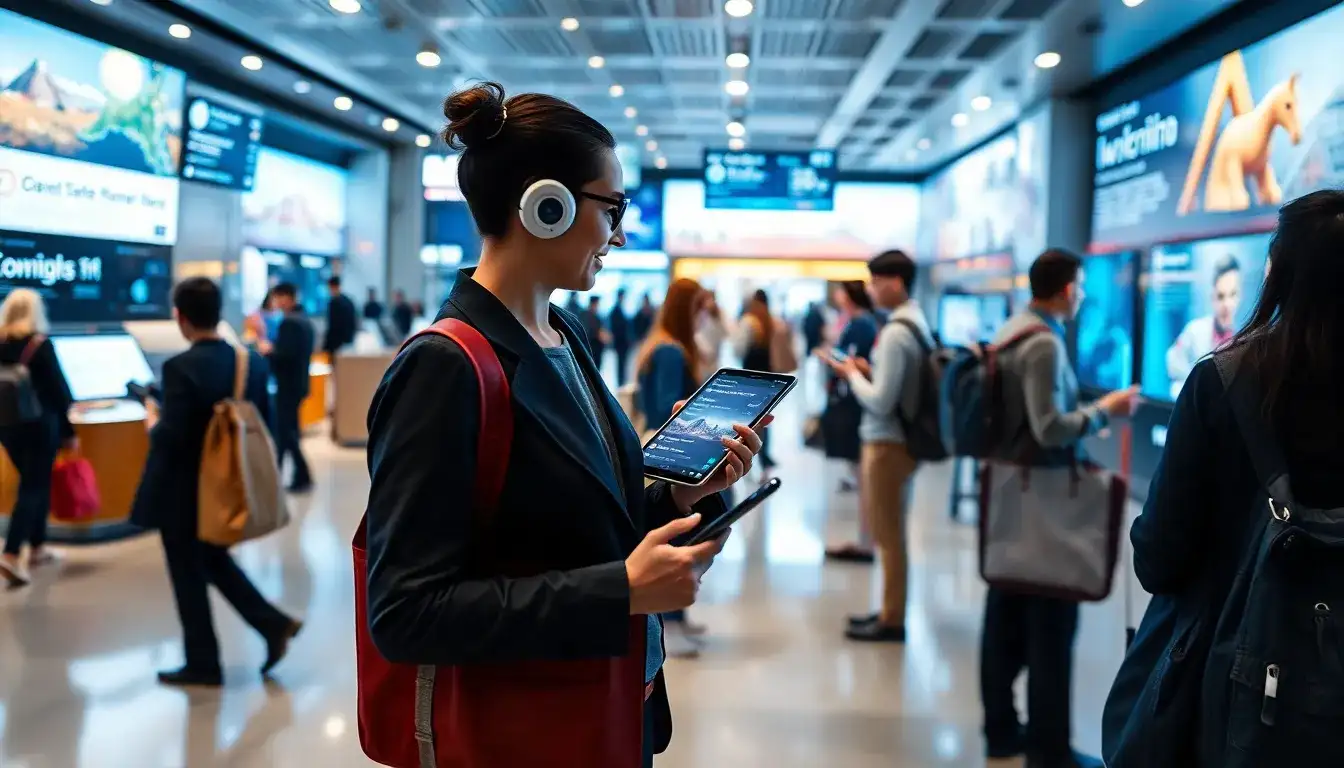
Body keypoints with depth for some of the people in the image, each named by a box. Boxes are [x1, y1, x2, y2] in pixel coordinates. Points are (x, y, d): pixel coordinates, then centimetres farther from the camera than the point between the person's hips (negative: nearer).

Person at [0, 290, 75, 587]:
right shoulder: (40, 344, -11)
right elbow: (57, 390, -11)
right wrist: (68, 432, -5)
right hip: (39, 425, -6)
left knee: (35, 484, 19)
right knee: (33, 487, -2)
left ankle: (37, 548, 26)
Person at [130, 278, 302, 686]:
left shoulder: (181, 367, -23)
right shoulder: (252, 361, -1)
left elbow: (169, 439, -24)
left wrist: (152, 419, -4)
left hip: (184, 492, -7)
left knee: (188, 576, 9)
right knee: (215, 559, 26)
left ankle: (203, 665, 21)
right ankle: (273, 623, 17)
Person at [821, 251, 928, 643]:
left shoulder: (895, 333, -21)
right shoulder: (918, 323, 8)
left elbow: (879, 402, -22)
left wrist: (852, 374, -8)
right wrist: (868, 370, 9)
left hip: (887, 443, -10)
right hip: (901, 438, 10)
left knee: (888, 534, 2)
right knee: (890, 531, 18)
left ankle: (892, 621, 13)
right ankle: (889, 611, 30)